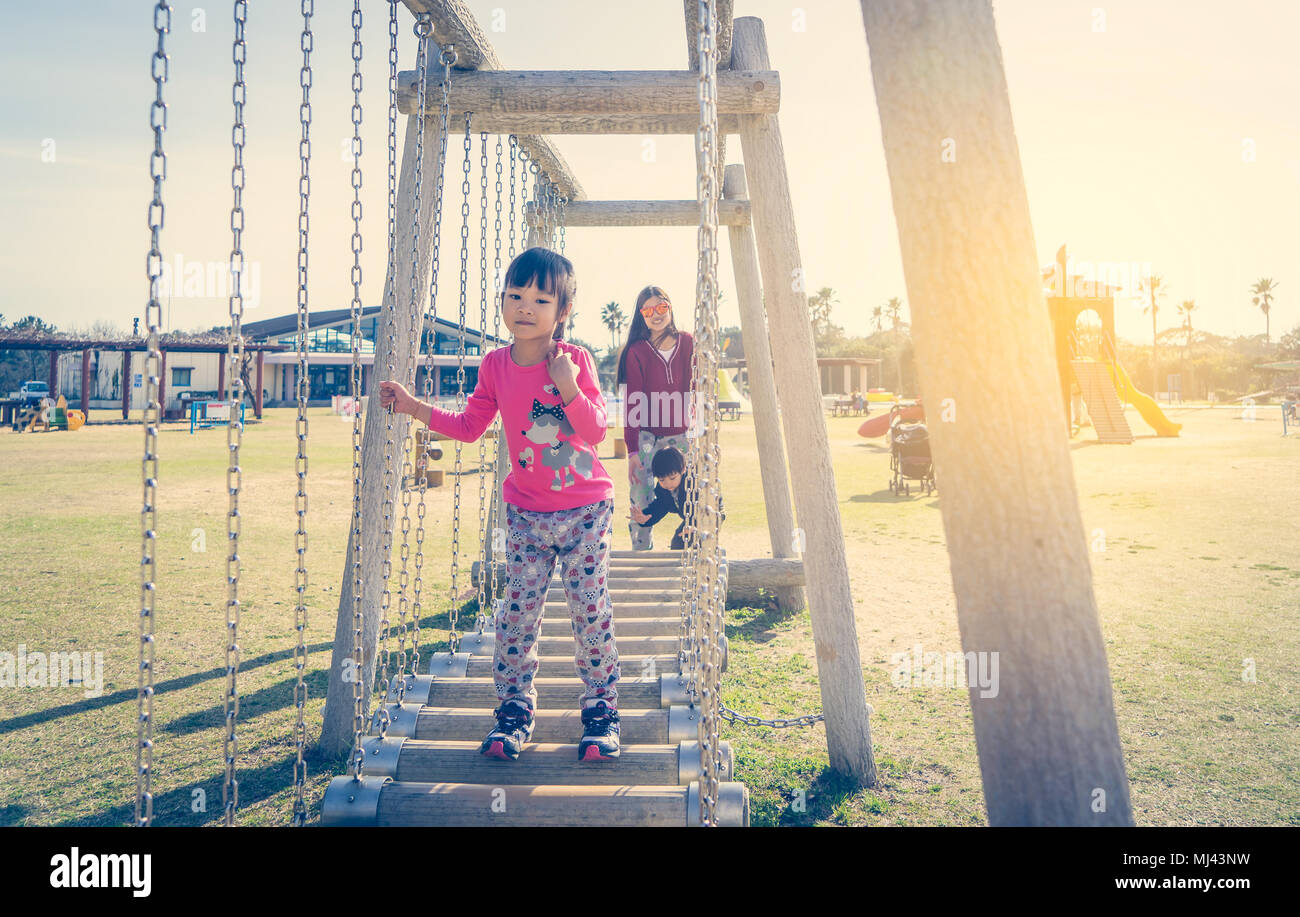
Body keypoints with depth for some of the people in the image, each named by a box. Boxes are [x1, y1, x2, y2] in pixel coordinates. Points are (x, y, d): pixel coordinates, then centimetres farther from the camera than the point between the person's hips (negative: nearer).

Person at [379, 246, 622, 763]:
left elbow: (596, 431, -13)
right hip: (526, 513, 3)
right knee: (518, 611, 1)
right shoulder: (496, 366, 1)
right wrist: (413, 408, 3)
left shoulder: (576, 361, -9)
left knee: (590, 608, -2)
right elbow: (468, 426, 11)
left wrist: (568, 387, -27)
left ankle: (600, 709, 14)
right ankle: (514, 710, 16)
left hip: (585, 509, -2)